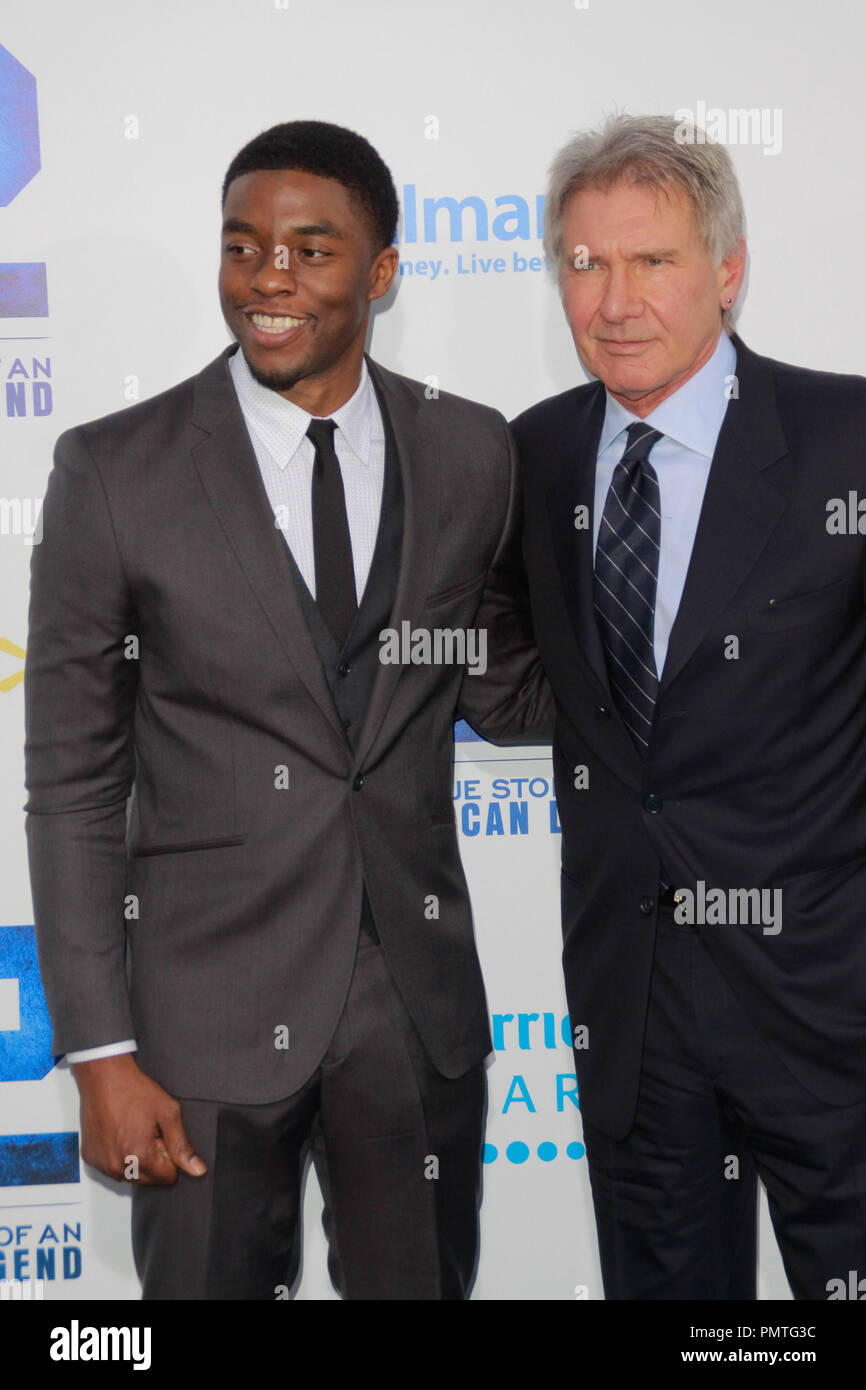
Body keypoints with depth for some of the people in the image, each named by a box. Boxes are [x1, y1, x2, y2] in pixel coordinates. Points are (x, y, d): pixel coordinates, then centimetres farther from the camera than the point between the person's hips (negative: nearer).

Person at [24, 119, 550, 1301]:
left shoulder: (472, 453, 1)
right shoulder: (115, 471, -8)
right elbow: (72, 783, -6)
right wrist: (101, 1053, -8)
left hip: (418, 991, 3)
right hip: (209, 1004, -2)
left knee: (425, 1280, 17)